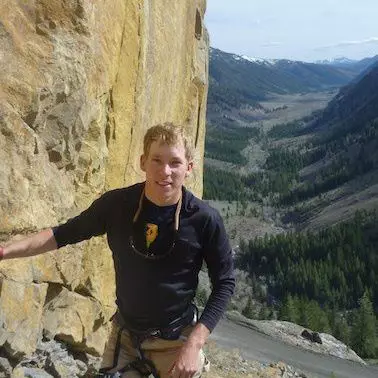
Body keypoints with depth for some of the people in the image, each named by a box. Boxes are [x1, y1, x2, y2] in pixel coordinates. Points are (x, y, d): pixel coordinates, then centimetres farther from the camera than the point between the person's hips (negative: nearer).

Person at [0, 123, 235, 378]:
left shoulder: (205, 219, -19)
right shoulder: (116, 204, -13)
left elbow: (225, 283, -10)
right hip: (124, 335, 2)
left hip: (176, 341, -1)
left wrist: (194, 344, -16)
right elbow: (64, 234, 1)